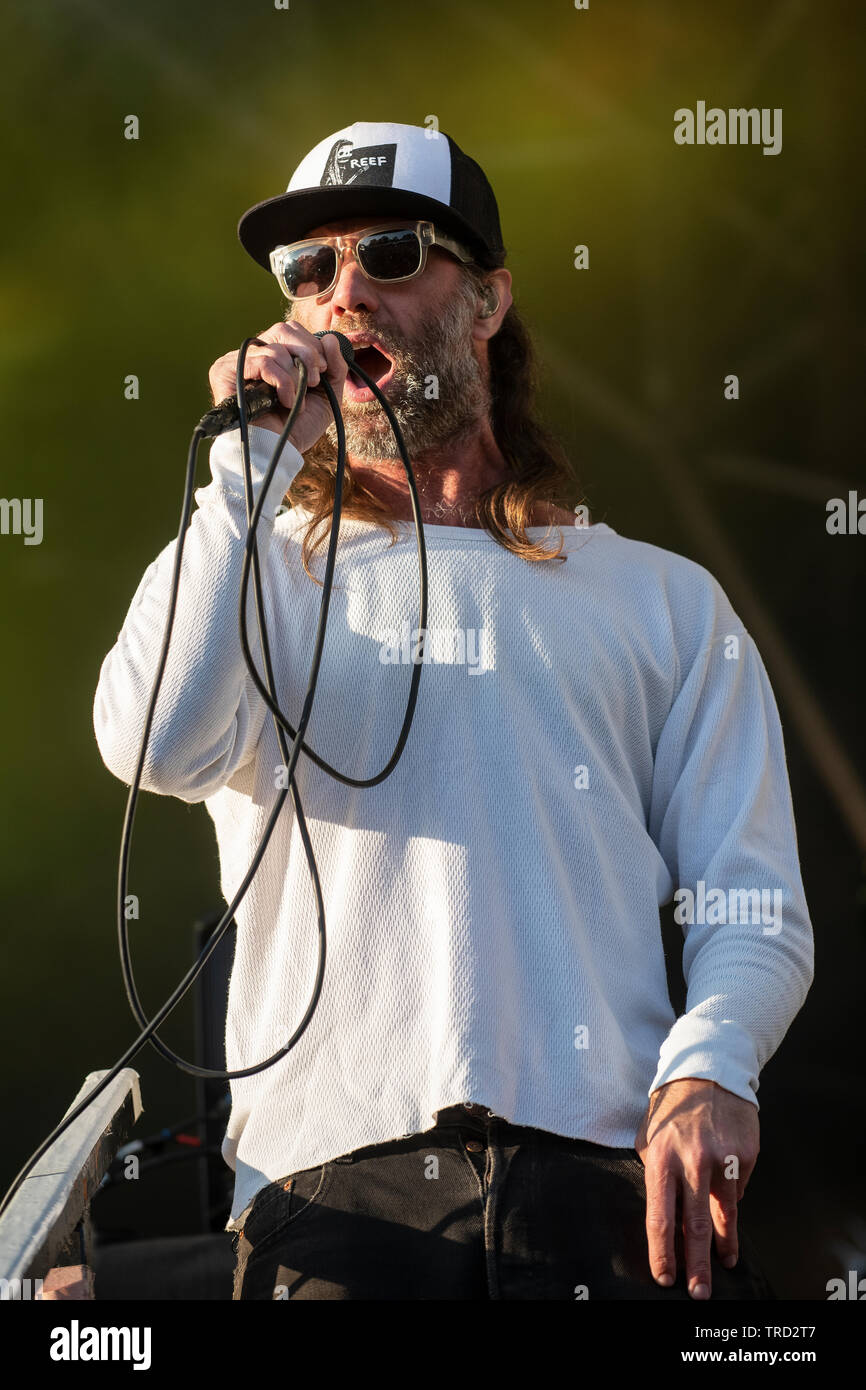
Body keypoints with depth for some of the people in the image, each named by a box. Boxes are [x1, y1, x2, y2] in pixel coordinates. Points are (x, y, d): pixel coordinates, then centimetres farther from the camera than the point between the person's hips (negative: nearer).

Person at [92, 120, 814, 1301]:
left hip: (614, 1170, 1)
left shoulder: (661, 600, 19)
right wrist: (256, 462, -1)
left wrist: (709, 1070, -9)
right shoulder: (261, 573, 19)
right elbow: (162, 748, -4)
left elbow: (752, 903, 11)